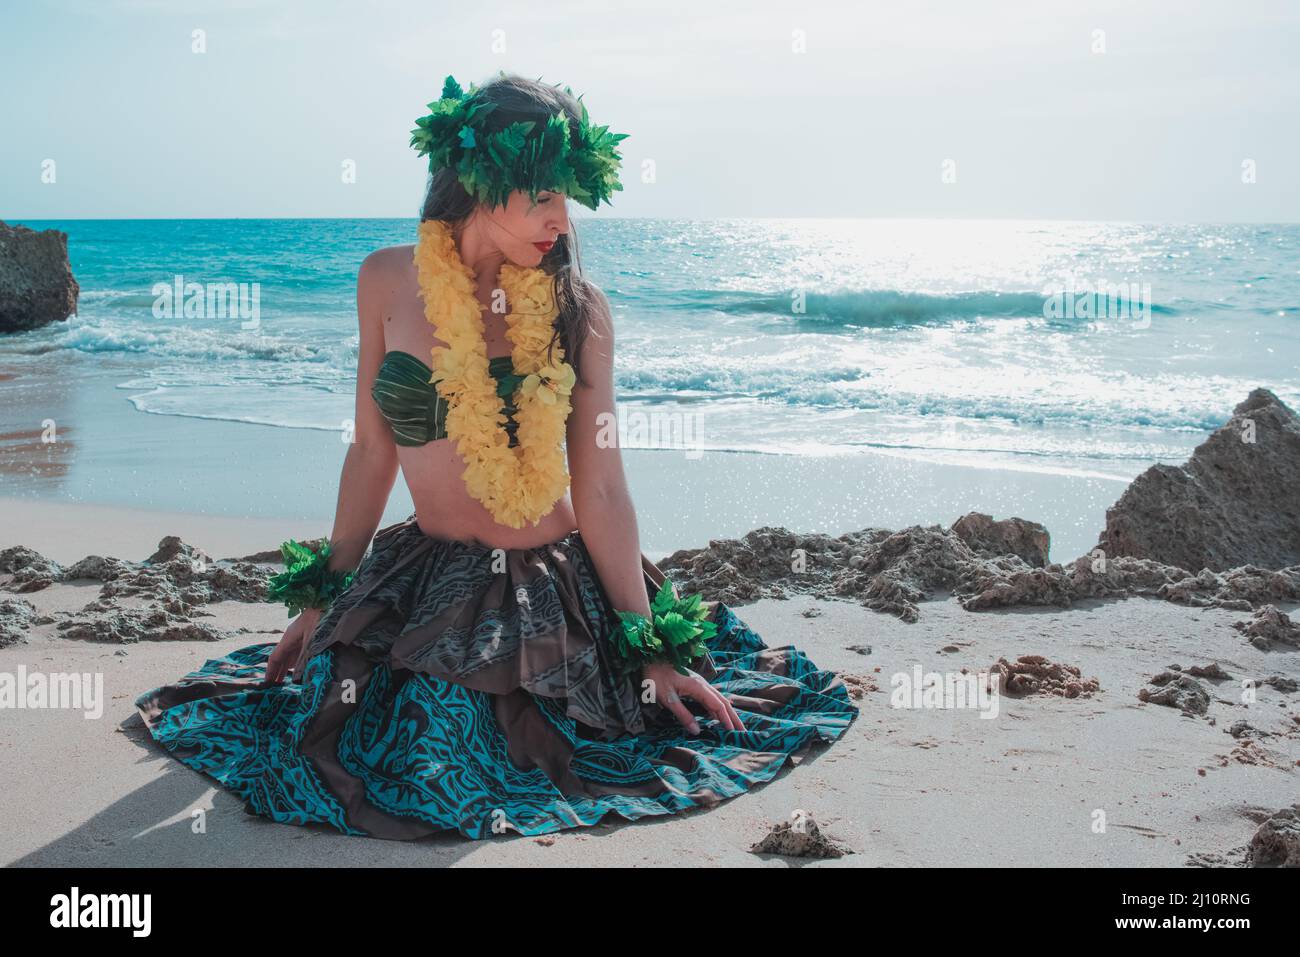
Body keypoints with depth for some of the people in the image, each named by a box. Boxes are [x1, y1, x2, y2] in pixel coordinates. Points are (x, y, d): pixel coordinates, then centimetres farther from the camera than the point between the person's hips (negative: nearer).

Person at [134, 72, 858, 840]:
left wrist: (648, 651, -8)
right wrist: (323, 597, 8)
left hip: (553, 587, -2)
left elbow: (600, 488, -8)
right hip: (422, 577, 2)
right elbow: (373, 450, 5)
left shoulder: (576, 306, -8)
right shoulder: (389, 281, -2)